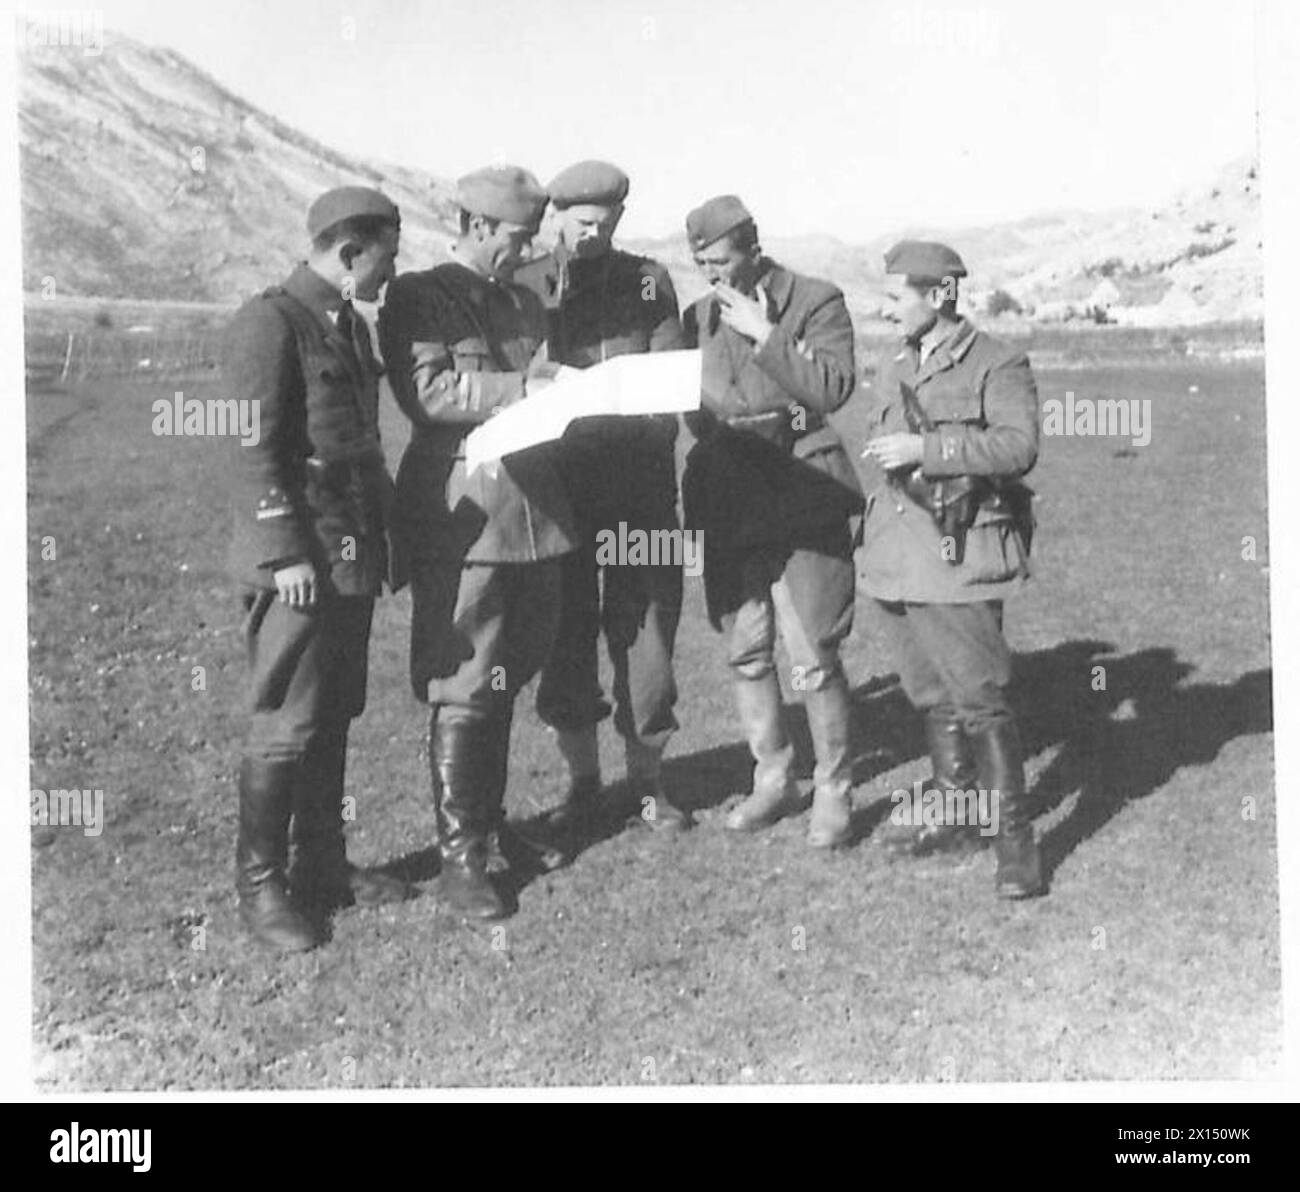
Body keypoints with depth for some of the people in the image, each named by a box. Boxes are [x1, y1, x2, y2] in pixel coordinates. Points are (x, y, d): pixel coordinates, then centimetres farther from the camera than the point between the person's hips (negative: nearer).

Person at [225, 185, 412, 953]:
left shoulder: (352, 325, 16)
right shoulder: (270, 323, -11)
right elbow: (255, 450, -15)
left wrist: (387, 531, 17)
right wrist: (286, 555, -19)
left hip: (354, 556, 8)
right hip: (300, 560, -8)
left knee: (336, 718, 13)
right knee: (288, 726, -3)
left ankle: (323, 864, 23)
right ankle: (262, 886, 8)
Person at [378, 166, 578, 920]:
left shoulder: (526, 304, 19)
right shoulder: (419, 298, -4)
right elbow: (425, 391, -16)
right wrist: (521, 388, -19)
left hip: (536, 511, 7)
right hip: (462, 517, -7)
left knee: (505, 683, 15)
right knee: (462, 691, -3)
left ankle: (491, 823, 29)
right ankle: (460, 855, 4)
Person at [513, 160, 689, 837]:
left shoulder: (649, 281, 7)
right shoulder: (525, 285, 3)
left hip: (640, 483, 1)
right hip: (560, 482, 0)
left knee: (644, 626, 2)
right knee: (565, 633, 3)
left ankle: (648, 779, 15)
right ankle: (582, 777, 18)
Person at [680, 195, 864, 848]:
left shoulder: (817, 302, -2)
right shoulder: (700, 316, 13)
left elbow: (833, 388, -16)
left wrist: (765, 335, -17)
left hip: (801, 496, -5)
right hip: (728, 502, 5)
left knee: (813, 659, -5)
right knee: (745, 653, 9)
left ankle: (832, 790, 11)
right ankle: (773, 779, 25)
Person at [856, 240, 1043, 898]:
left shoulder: (997, 364, -6)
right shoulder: (895, 367, 17)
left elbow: (1019, 446, -19)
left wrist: (927, 448, -22)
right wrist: (890, 455, 7)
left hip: (959, 556, -7)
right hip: (898, 558, 7)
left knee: (980, 699, -9)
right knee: (931, 695, 16)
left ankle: (1014, 837, -2)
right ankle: (952, 811, 29)